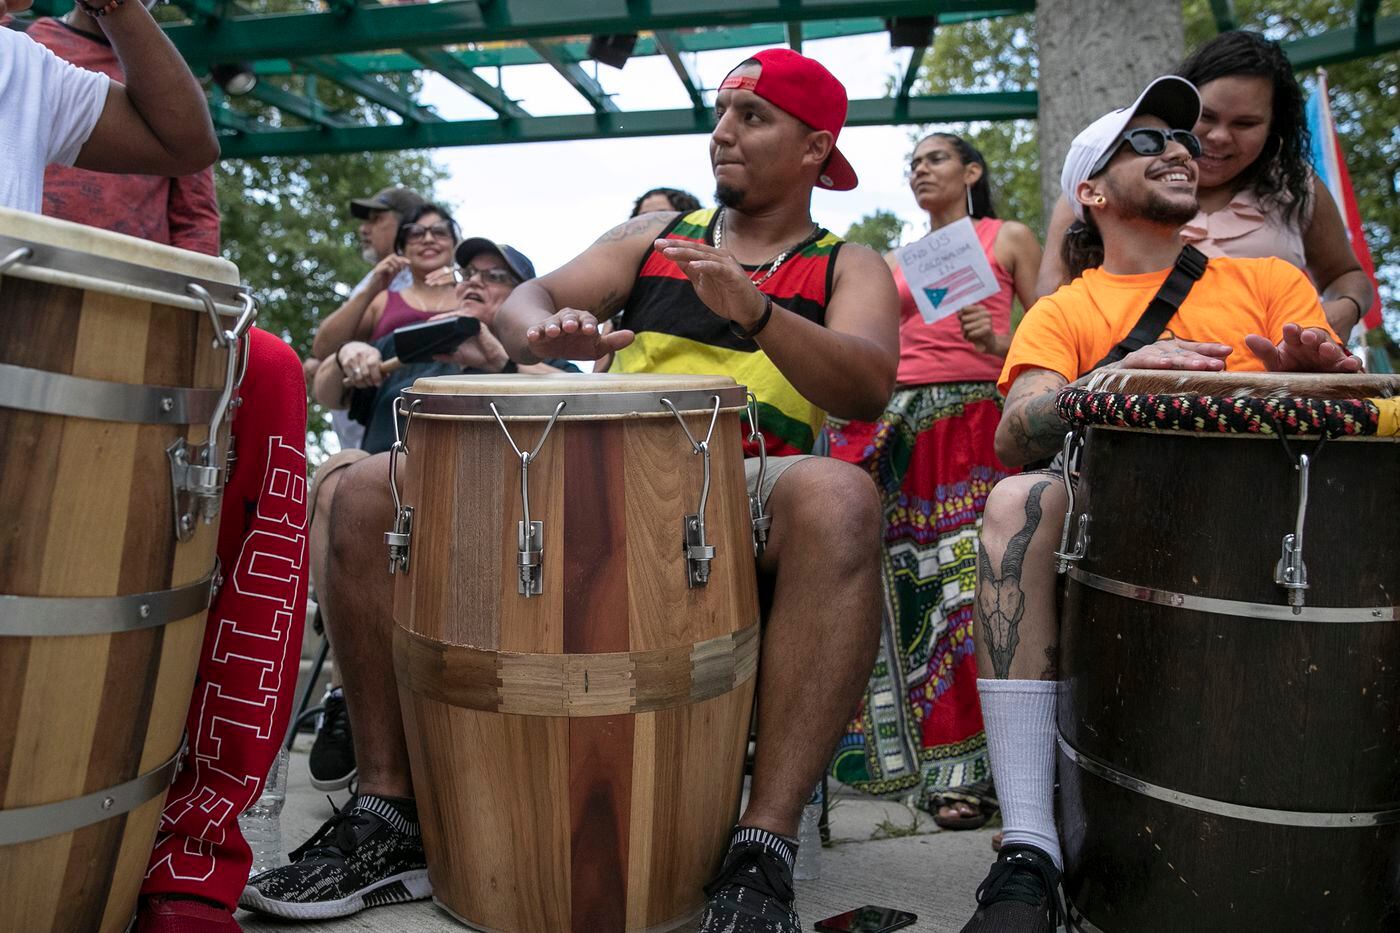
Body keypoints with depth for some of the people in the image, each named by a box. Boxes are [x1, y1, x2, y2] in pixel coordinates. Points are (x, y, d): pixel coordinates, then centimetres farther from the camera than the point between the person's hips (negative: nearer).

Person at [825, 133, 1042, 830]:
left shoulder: (1009, 239, 12)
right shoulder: (897, 261, 25)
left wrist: (997, 342, -13)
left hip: (976, 422, -4)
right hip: (900, 427, 5)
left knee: (971, 589, -10)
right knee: (902, 588, 2)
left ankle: (964, 771, -2)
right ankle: (896, 749, 14)